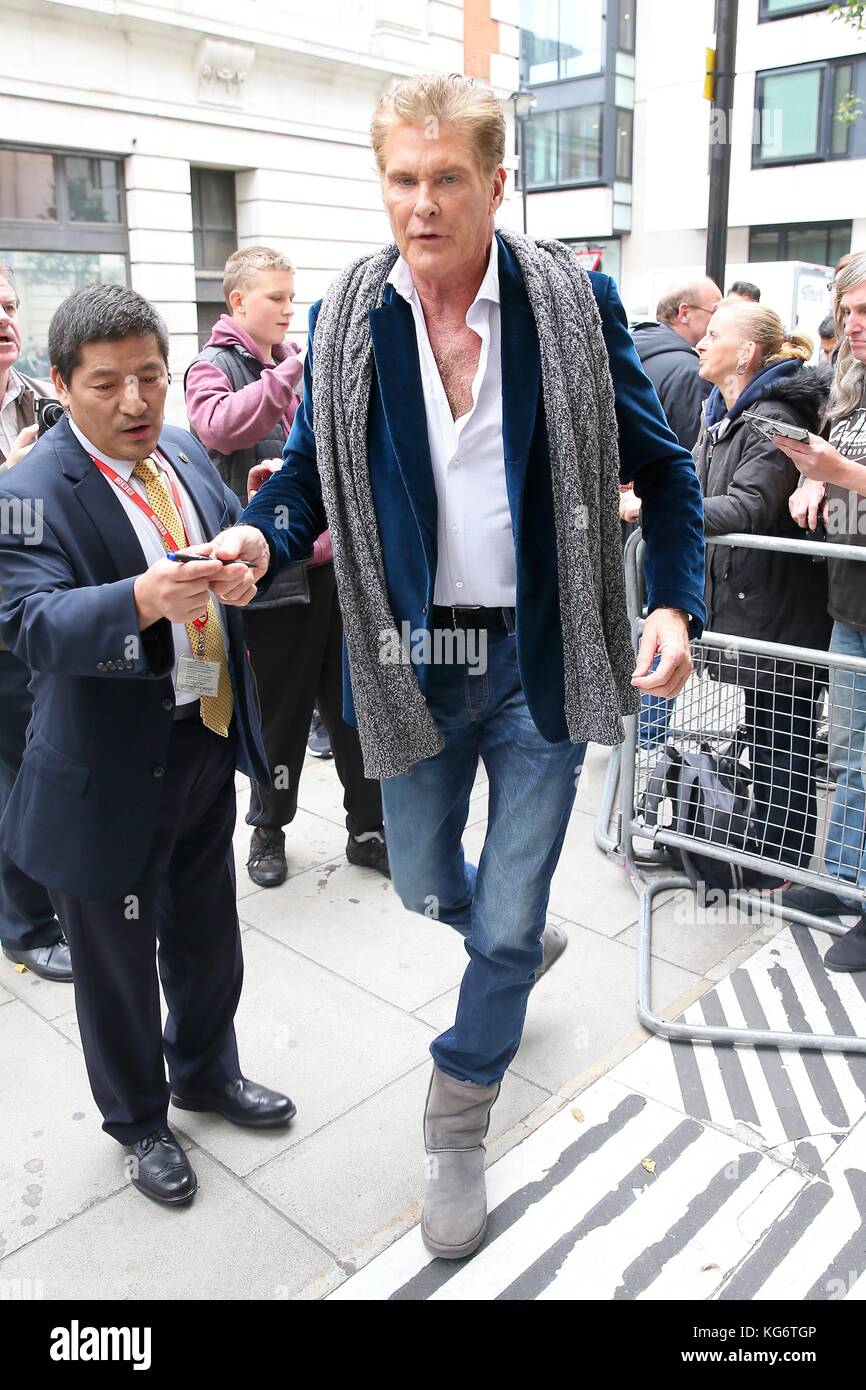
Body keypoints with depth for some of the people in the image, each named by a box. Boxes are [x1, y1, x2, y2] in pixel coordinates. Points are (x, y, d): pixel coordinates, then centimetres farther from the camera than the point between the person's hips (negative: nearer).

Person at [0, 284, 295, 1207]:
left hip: (207, 745, 6)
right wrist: (143, 599, -46)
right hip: (110, 773, -6)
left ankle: (206, 1072, 49)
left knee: (207, 938, 23)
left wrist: (242, 569, -12)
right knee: (116, 963, 15)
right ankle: (136, 1120, 40)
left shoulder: (186, 456, 4)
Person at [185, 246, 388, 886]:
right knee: (282, 711, 7)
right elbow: (220, 427, -24)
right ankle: (269, 829, 28)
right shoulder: (213, 366, -2)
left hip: (332, 559, 5)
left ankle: (367, 827, 23)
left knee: (353, 698, 9)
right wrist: (295, 368, -28)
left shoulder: (301, 360, 14)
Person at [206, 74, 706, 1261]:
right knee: (424, 885, 18)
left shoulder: (574, 301, -6)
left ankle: (458, 1129, 34)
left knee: (505, 922, 7)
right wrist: (259, 537, -17)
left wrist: (676, 603, -13)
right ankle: (521, 939, 56)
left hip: (541, 661, -2)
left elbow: (659, 466, 1)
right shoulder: (345, 318, -1)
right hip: (414, 661, 3)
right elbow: (314, 470, 6)